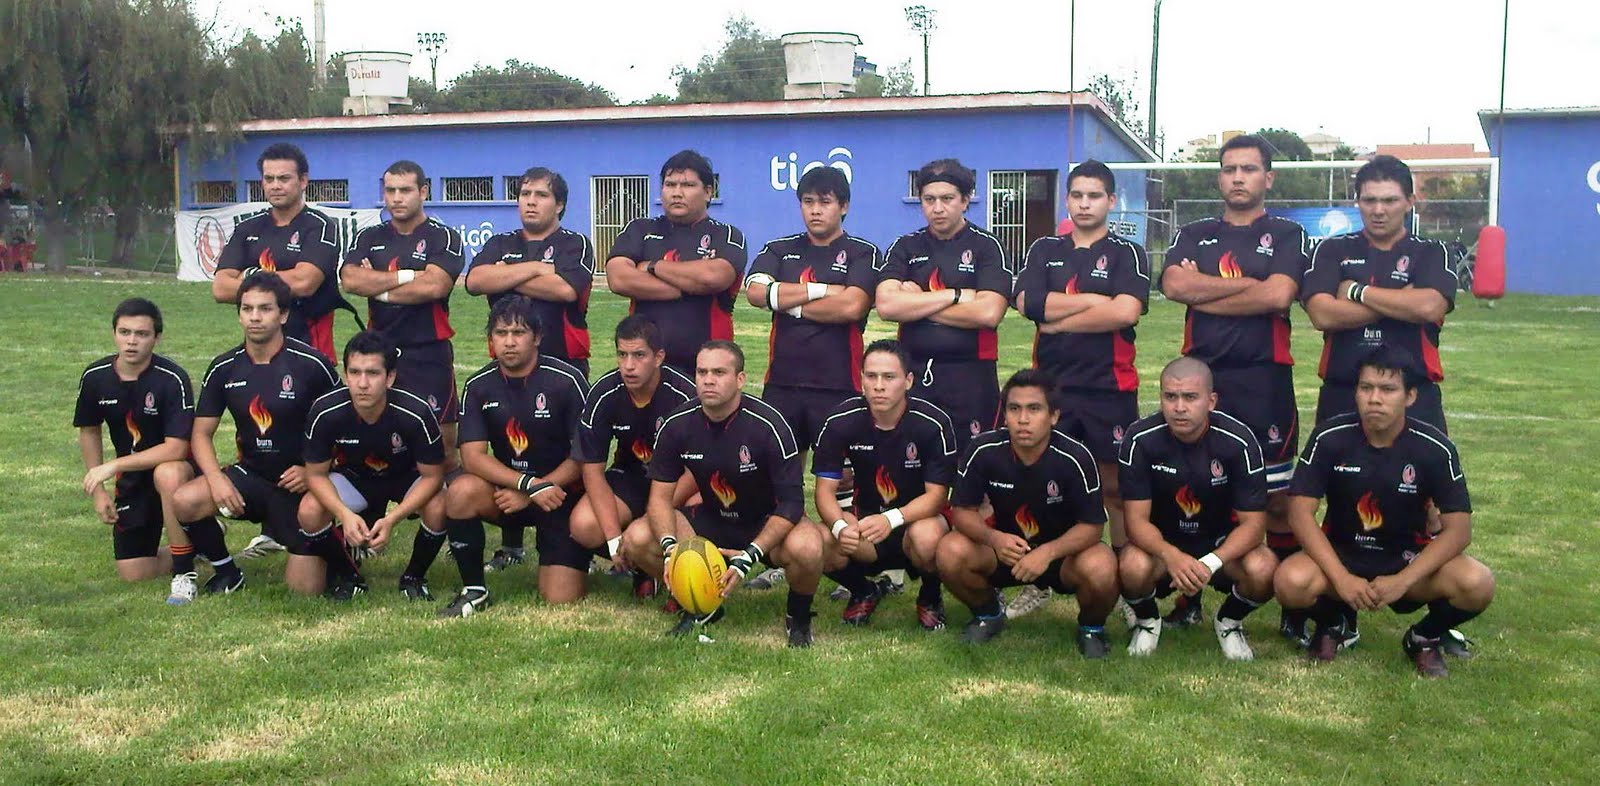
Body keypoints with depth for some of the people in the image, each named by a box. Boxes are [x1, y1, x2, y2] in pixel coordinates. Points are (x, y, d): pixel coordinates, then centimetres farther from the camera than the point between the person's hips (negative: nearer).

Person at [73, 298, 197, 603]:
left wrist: (113, 466, -26)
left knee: (168, 474, -42)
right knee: (133, 574, -1)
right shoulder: (95, 377, -7)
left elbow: (176, 449, -28)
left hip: (175, 470, -5)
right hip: (131, 478, 5)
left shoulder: (172, 379, -23)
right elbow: (89, 432, 10)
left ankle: (184, 575, -26)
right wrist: (98, 491, 7)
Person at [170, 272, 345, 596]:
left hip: (299, 484, -4)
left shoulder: (312, 364, -13)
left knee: (305, 589, -14)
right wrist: (216, 479, -14)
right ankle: (226, 572, 2)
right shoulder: (224, 368, 0)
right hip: (250, 476, 4)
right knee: (183, 501, -24)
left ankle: (336, 550, 22)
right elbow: (201, 434, 4)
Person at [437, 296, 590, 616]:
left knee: (561, 600, -13)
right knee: (461, 492, -30)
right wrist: (529, 485, -25)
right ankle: (474, 591, -9)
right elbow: (472, 455, -11)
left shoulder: (566, 381, -14)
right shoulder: (479, 385, -3)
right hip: (506, 487, 3)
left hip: (562, 491, -3)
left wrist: (529, 496, -16)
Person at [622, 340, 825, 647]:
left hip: (768, 524, -4)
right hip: (711, 520, 4)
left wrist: (751, 555, -34)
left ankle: (799, 617, -1)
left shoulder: (769, 425, -23)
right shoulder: (677, 425, -11)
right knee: (636, 540, -18)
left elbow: (792, 502, -22)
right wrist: (669, 546, -27)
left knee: (805, 549, -38)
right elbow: (660, 495, -7)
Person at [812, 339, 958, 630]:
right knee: (821, 546, -29)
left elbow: (936, 494, -17)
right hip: (864, 519, 2)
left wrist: (891, 519, -36)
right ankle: (864, 592, 8)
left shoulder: (934, 423, -18)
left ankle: (930, 597, -1)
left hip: (918, 519, -2)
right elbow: (825, 489, -10)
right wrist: (840, 526, -33)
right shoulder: (841, 421, -11)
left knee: (926, 537, -38)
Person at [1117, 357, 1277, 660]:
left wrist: (1210, 563, -35)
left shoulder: (1239, 441, -18)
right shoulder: (1140, 439, -18)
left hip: (1222, 545, 1)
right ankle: (1146, 621, 3)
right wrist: (1171, 556, -40)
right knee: (1133, 566, -34)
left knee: (1263, 569, -31)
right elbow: (1136, 519, -18)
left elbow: (1252, 522, -16)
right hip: (1161, 544, -1)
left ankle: (1229, 621, 5)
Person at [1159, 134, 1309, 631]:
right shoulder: (1193, 235, 14)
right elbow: (1174, 285, -7)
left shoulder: (1287, 235, 6)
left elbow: (1278, 295, -13)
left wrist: (1202, 294, -6)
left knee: (1278, 497, 1)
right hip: (1200, 378, 3)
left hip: (1264, 380, -2)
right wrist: (1250, 284, -7)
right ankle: (1188, 599, 18)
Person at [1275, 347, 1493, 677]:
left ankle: (1425, 638, 6)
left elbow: (1458, 529, -13)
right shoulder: (1330, 437, -14)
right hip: (1340, 553, 0)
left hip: (1409, 558, 1)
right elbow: (1300, 512, -16)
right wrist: (1341, 578, -26)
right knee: (1291, 581, -33)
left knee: (1478, 584, -29)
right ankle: (1330, 624, 6)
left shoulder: (1434, 448, -13)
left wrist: (1402, 581, -25)